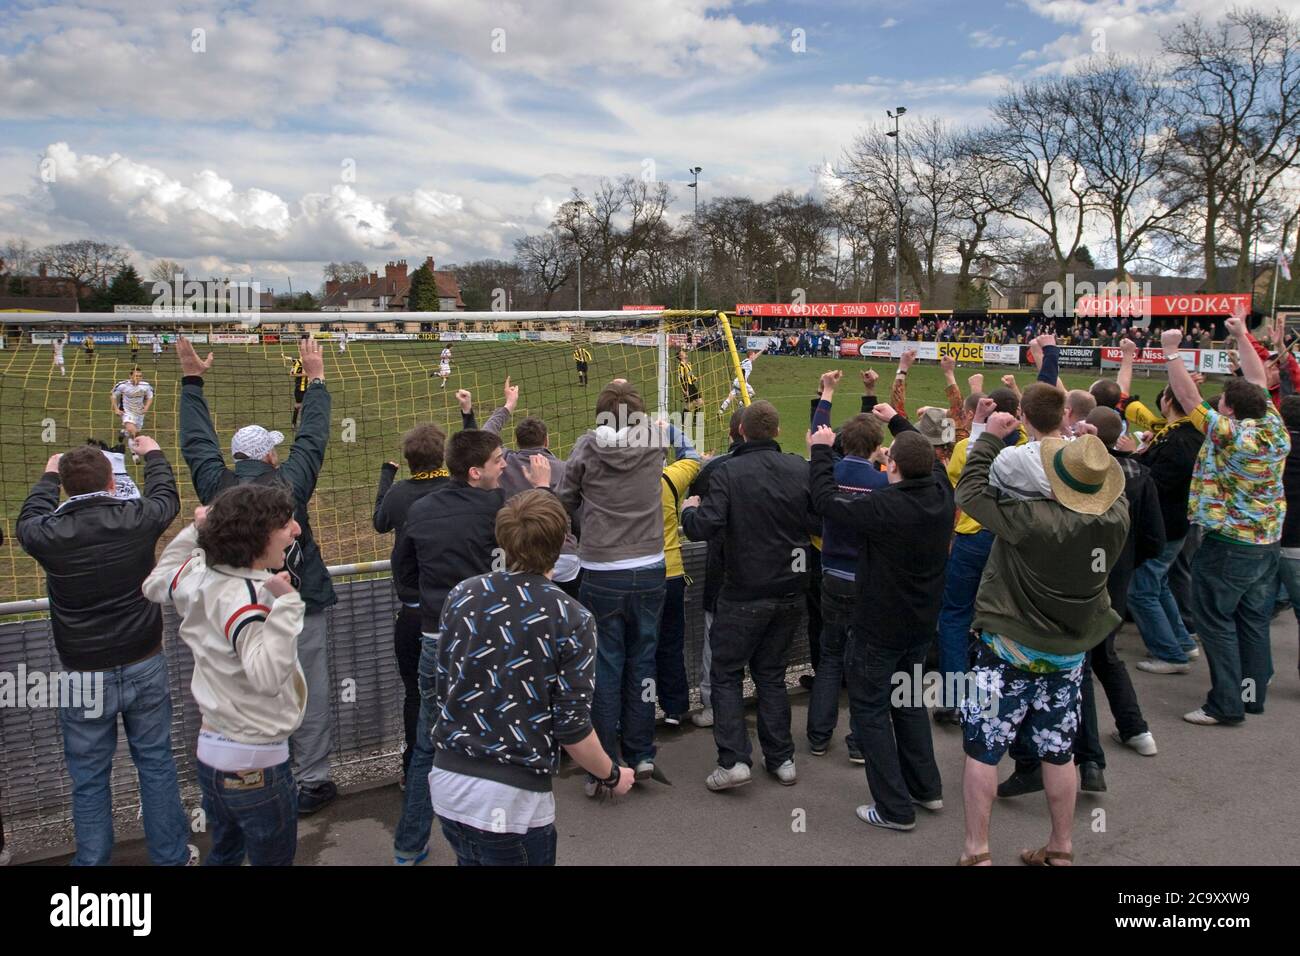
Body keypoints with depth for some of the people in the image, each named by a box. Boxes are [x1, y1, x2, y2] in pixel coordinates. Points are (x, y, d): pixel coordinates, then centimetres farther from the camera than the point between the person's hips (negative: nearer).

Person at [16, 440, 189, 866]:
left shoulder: (48, 535, -14)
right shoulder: (136, 519, -13)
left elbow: (29, 518, 13)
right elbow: (166, 496, 11)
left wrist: (49, 474, 30)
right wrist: (153, 454, 30)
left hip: (84, 676, -1)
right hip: (144, 666, 1)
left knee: (89, 779, 12)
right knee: (156, 764, 15)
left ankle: (92, 861, 25)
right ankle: (171, 855, 27)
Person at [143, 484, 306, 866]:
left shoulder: (199, 574, -3)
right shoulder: (244, 596, -29)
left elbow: (155, 585, 22)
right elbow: (267, 675, -42)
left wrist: (194, 532, 19)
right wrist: (285, 604, -46)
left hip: (211, 748, 9)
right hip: (255, 763, -8)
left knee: (224, 854, 28)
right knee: (273, 859, 11)